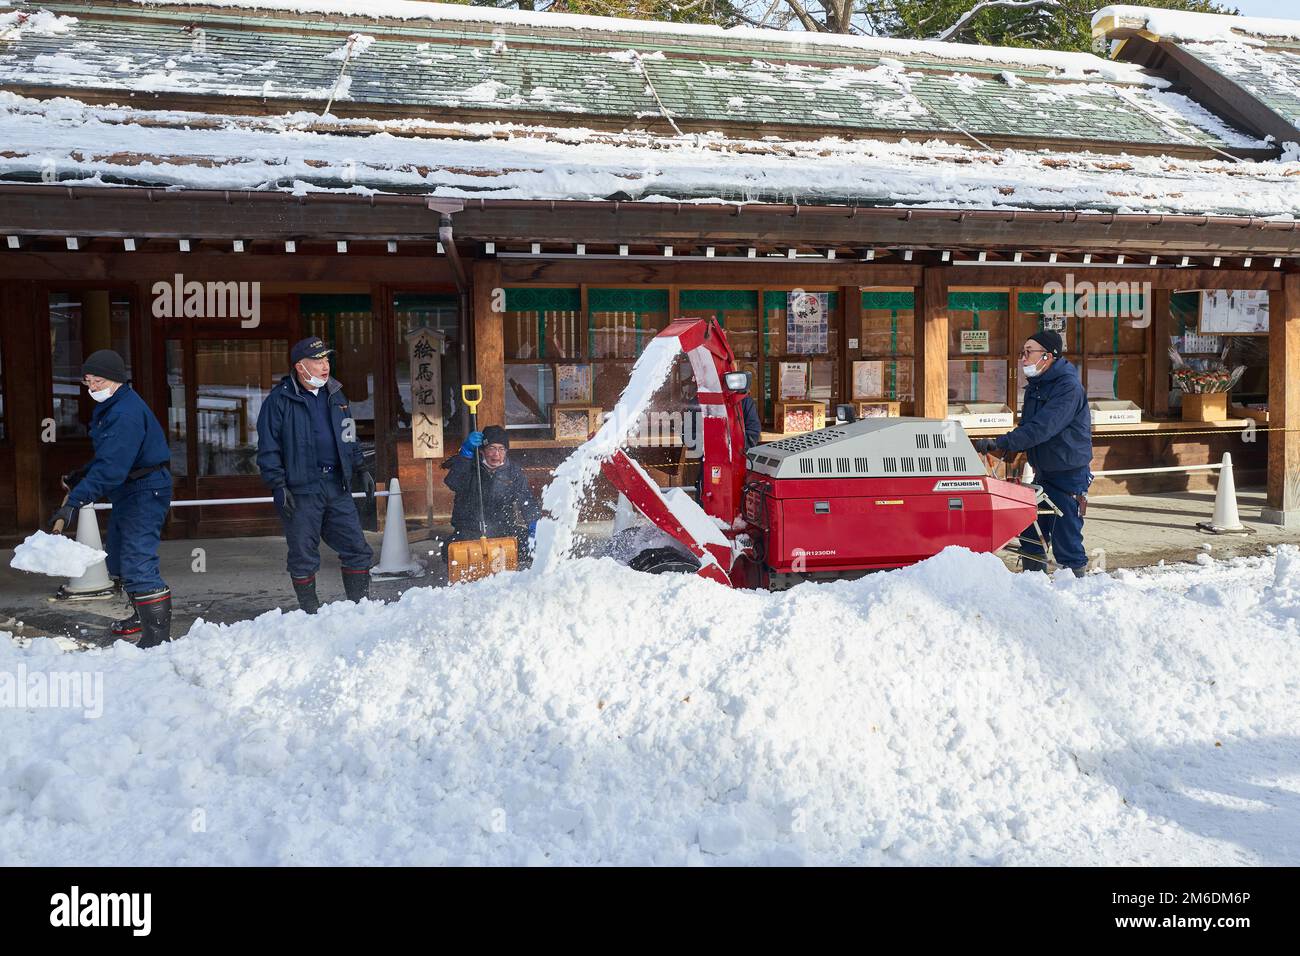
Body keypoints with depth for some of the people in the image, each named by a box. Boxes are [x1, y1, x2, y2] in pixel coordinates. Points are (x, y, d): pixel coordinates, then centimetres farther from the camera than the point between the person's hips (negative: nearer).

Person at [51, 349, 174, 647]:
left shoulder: (126, 413, -24)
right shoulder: (108, 407, 11)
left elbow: (111, 467, -32)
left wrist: (75, 501, -36)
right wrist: (81, 475, 17)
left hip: (145, 491, -11)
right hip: (127, 491, 11)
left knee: (137, 562, -16)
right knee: (120, 559, 21)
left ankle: (158, 633, -14)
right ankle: (142, 617, 37)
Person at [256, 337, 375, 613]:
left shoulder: (335, 395, 13)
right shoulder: (279, 400, -5)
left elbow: (349, 437, 24)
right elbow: (268, 449, -6)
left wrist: (360, 469, 18)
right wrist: (277, 485, -13)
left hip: (337, 485, 5)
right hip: (301, 489, -5)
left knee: (357, 549, 5)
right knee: (303, 555, 3)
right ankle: (311, 613, 16)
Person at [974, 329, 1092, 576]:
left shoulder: (1069, 387, -19)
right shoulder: (1035, 386, 10)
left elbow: (1041, 428, -29)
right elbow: (1027, 426, 15)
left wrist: (999, 443, -32)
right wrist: (1010, 450, -5)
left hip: (1068, 474, -9)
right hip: (1043, 473, 9)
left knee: (1066, 539, -5)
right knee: (1031, 533, 12)